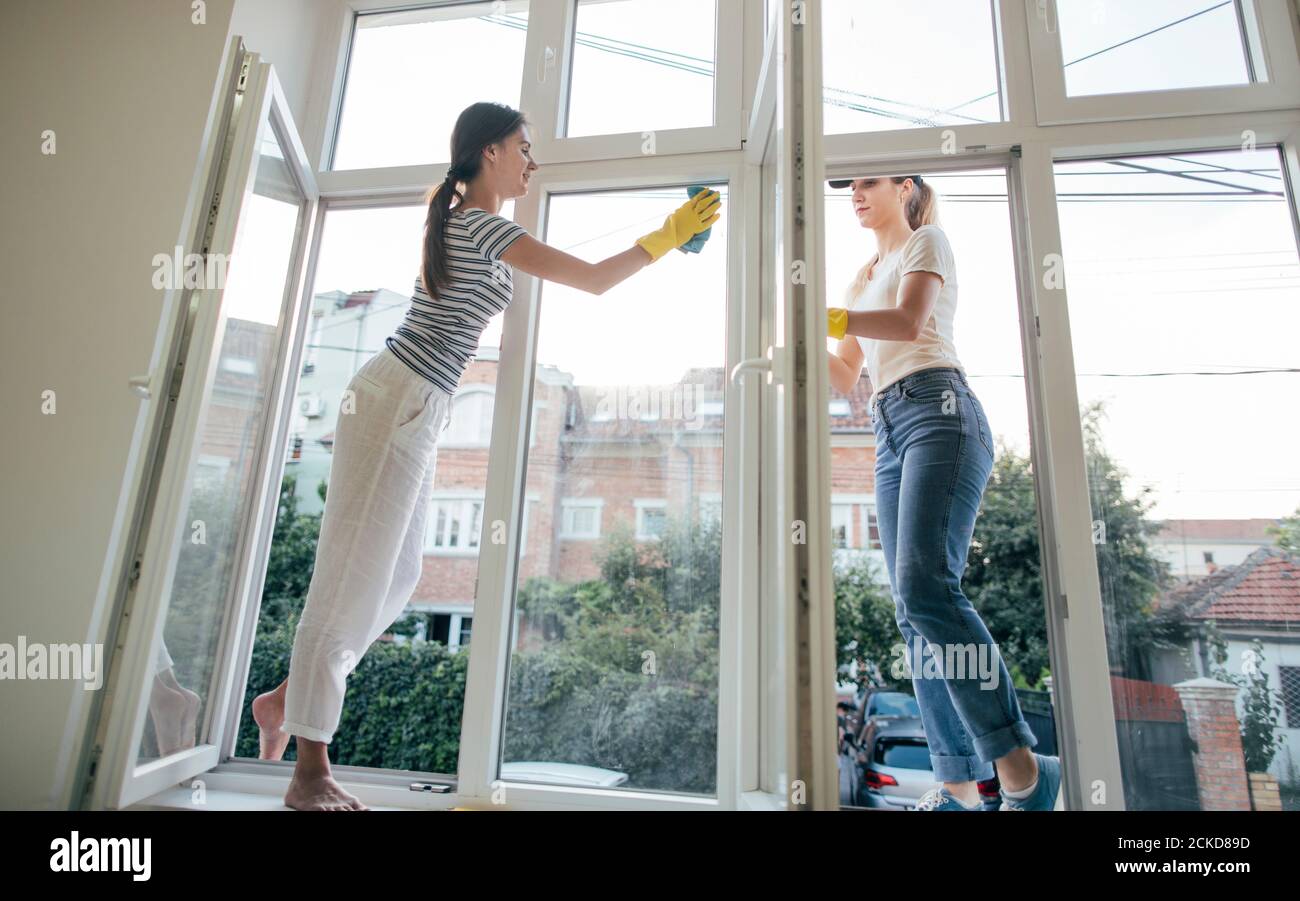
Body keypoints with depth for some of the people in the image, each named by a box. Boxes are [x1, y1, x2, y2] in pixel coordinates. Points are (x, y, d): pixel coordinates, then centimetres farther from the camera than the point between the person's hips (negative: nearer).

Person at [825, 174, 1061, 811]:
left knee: (925, 584, -25)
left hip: (938, 414, -7)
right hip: (890, 434, 7)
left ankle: (1021, 767, -17)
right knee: (912, 607, -3)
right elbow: (845, 378, 24)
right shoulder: (863, 278, 30)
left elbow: (908, 322, -10)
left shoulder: (927, 241, 11)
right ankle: (958, 784, 0)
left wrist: (819, 315, -14)